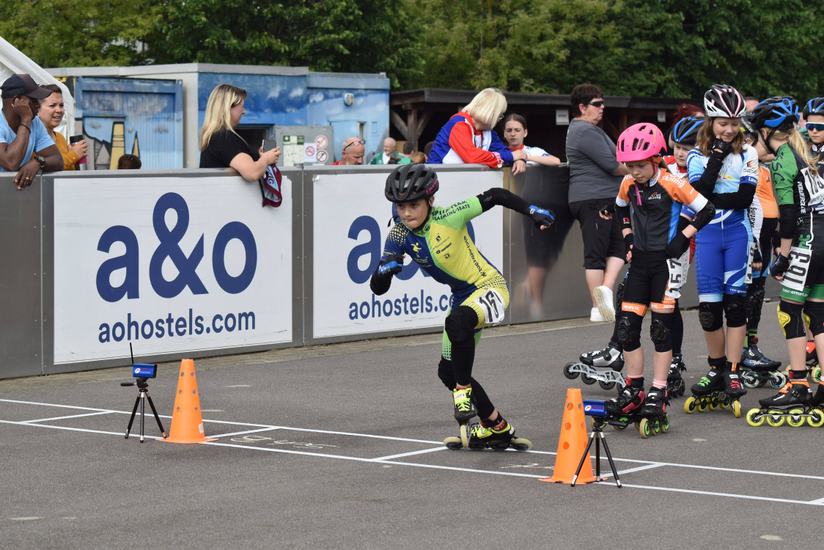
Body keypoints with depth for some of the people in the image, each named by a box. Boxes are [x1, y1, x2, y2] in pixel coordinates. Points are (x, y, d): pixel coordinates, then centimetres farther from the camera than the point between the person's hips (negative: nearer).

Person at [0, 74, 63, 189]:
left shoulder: (35, 123, 5)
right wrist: (25, 120, -18)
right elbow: (11, 163, -25)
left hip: (21, 191, 4)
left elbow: (58, 161, 1)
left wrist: (37, 162, -21)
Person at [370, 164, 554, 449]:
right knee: (448, 372, 9)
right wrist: (385, 269, -32)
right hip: (462, 297, 7)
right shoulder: (400, 236, -10)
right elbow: (378, 287, -11)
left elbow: (495, 196, -11)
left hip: (490, 287, -7)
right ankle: (496, 427, 25)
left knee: (457, 322, -39)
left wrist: (532, 211, -14)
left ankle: (464, 390, -19)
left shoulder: (448, 217, -23)